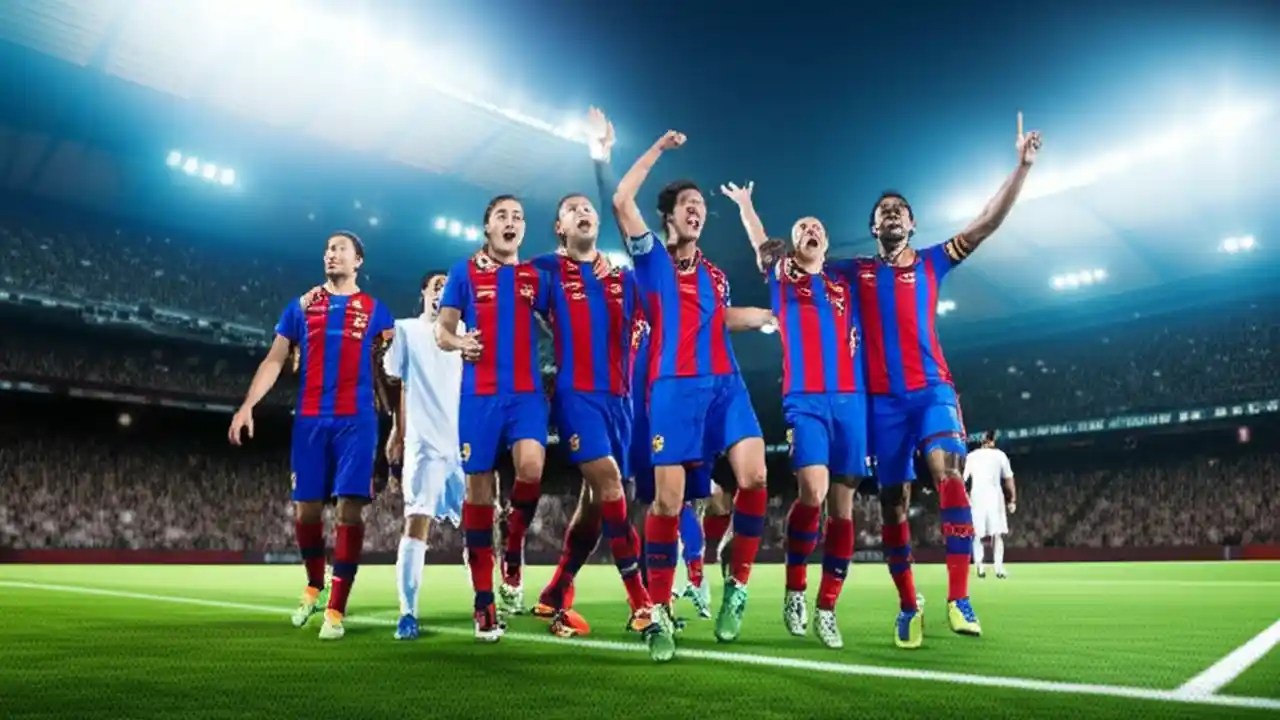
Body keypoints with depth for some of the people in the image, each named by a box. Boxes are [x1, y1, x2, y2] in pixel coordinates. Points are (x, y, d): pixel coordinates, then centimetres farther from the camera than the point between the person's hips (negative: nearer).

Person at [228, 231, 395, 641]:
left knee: (349, 509, -9)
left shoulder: (375, 311, 10)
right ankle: (314, 587, 30)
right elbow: (274, 361, 9)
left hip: (356, 420, -2)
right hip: (310, 420, 2)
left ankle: (336, 610, -2)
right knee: (306, 509, 6)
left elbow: (385, 372, 10)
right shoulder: (301, 306, 14)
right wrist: (247, 406, -1)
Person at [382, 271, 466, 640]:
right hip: (424, 443, -3)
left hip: (465, 442, 3)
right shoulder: (406, 330, 8)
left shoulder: (464, 332, 14)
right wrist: (396, 432, 1)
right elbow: (395, 385, 7)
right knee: (416, 524, -10)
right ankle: (408, 613, -7)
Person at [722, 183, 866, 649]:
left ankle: (826, 609, 10)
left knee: (842, 505, 1)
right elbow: (759, 240, 25)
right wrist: (744, 203, 38)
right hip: (805, 400, -3)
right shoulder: (781, 277, 15)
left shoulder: (845, 284, 20)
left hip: (851, 399, 3)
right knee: (813, 490, -21)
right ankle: (794, 590, 0)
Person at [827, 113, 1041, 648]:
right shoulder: (855, 272, 13)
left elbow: (987, 223, 7)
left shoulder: (932, 262, 12)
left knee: (948, 471, -24)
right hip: (883, 399, 1)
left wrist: (1021, 166, 1)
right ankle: (908, 608, 16)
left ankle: (959, 600, -23)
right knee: (893, 500, 4)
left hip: (932, 389, -1)